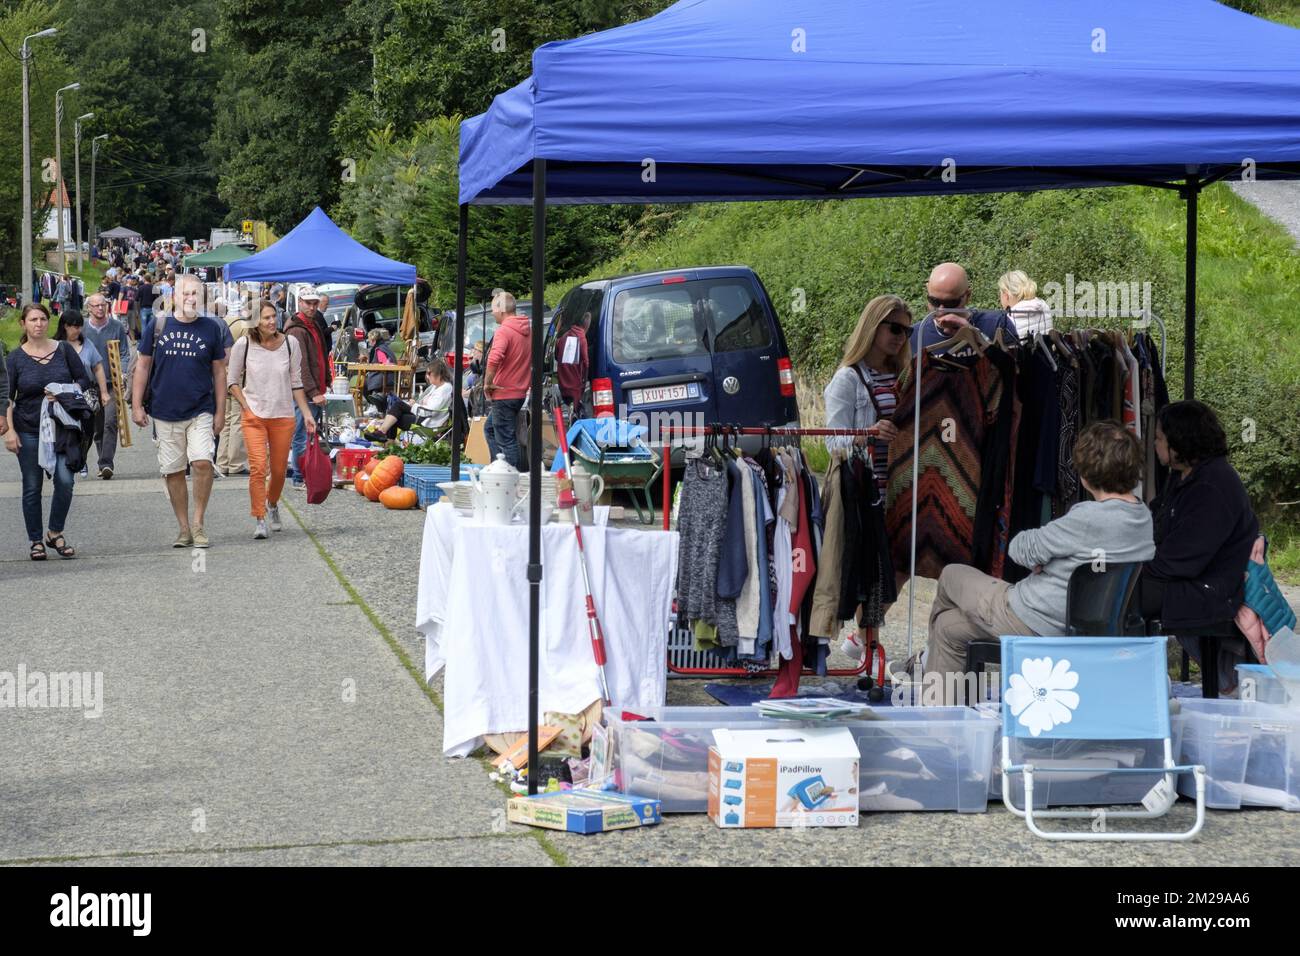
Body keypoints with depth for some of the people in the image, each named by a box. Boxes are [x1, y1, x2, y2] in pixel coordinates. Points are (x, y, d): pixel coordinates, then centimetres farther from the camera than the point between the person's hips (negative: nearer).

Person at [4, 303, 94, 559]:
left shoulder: (64, 350, 3)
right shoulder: (15, 358, 0)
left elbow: (84, 381, 7)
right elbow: (7, 397, 0)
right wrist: (9, 430, -9)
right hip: (28, 430, 0)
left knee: (65, 480, -13)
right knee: (32, 487, 3)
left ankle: (55, 534, 6)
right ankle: (36, 541, 14)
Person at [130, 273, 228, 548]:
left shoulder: (211, 328, 3)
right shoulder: (158, 326, 3)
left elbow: (219, 371, 7)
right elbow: (143, 365, 7)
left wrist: (220, 411, 4)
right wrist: (136, 405, 1)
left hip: (201, 411, -1)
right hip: (165, 412, 1)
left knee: (202, 462, -17)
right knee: (173, 471, 5)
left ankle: (198, 523, -3)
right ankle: (184, 528, 17)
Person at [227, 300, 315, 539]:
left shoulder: (290, 343, 0)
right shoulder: (244, 344, -5)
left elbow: (296, 382, 9)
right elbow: (232, 380, 6)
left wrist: (306, 413, 5)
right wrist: (246, 407, -5)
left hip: (283, 416, 2)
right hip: (254, 415, -2)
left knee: (279, 470, 9)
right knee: (258, 467, -15)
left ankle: (272, 506, 38)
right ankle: (260, 520, -10)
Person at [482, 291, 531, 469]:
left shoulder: (504, 331, -18)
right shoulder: (527, 331, 11)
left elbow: (494, 359, -33)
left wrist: (487, 383, -20)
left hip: (504, 394, -9)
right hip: (520, 392, 9)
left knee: (506, 440, -5)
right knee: (490, 429, 24)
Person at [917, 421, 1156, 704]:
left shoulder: (1089, 518, -29)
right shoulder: (1143, 516, -1)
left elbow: (1020, 550, -19)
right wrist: (1047, 559, -4)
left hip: (1029, 622, -9)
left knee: (951, 575, 19)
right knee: (949, 625, 23)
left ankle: (932, 655, 44)